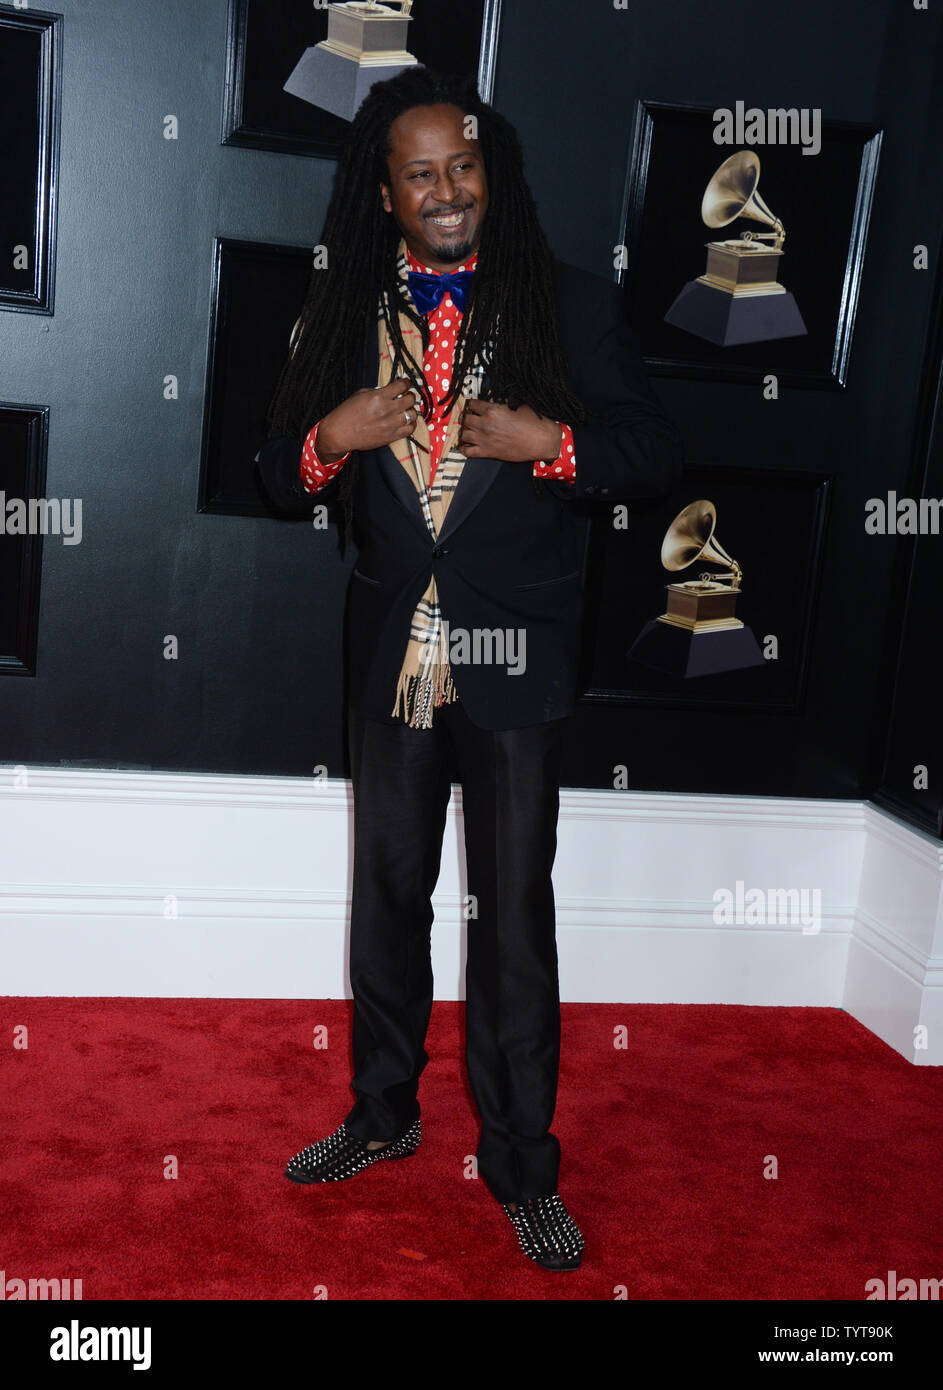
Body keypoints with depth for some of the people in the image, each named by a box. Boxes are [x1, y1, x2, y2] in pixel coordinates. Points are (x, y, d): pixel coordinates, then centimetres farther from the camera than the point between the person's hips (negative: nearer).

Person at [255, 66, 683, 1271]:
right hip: (391, 655, 3)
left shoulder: (569, 306, 0)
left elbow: (655, 451, 0)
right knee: (387, 892, 15)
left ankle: (522, 1168, 19)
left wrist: (550, 441, -17)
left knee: (515, 916, 2)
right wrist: (330, 437, -11)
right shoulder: (342, 318, 7)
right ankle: (383, 1115, 36)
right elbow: (282, 476, 10)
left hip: (515, 660, -3)